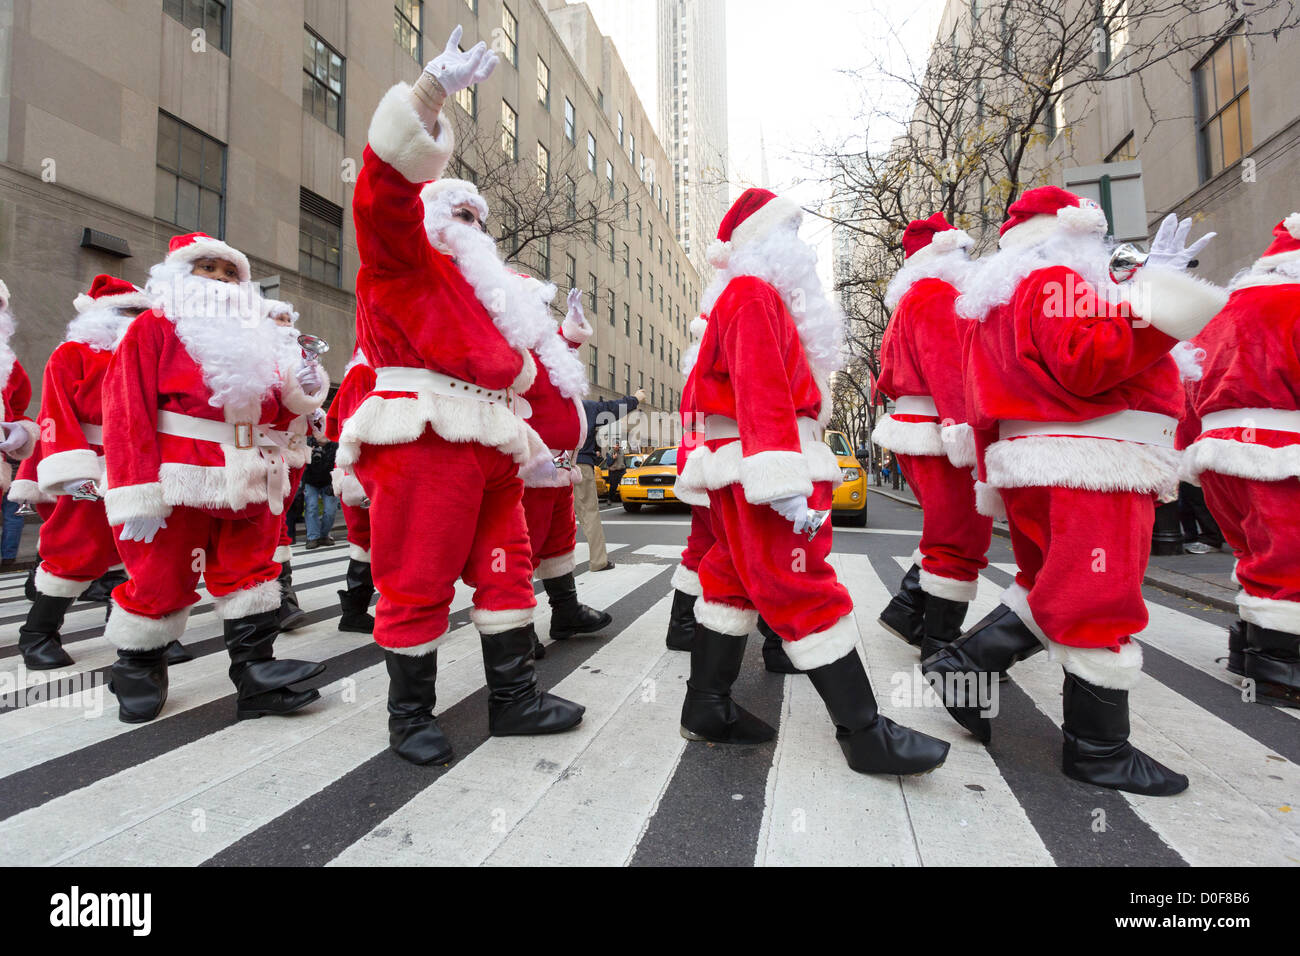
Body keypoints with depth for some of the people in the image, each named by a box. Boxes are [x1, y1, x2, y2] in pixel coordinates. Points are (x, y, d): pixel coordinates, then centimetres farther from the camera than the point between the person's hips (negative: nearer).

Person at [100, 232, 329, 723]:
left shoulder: (253, 339, 18)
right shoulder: (154, 327, 1)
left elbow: (272, 407, 20)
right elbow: (129, 410, -8)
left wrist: (300, 389, -3)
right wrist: (139, 493, -16)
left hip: (244, 488, 5)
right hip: (179, 485, -5)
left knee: (250, 574, 5)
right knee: (160, 580, 5)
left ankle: (259, 682, 11)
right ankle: (138, 676, 28)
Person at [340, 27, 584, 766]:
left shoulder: (481, 289, 28)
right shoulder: (403, 264, 6)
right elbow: (385, 193, -14)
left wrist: (528, 441, 23)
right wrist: (431, 92, -24)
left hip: (486, 448, 8)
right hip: (425, 444, -8)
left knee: (507, 568, 9)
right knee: (419, 584, -2)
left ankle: (514, 697, 20)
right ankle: (411, 716, 13)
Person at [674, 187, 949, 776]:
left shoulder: (753, 296, 24)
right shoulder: (754, 294, -9)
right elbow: (762, 390, -22)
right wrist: (783, 480, -28)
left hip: (740, 468, 11)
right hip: (762, 465, -11)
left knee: (736, 578, 12)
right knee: (805, 590, -8)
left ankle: (705, 708, 20)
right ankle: (864, 733, 0)